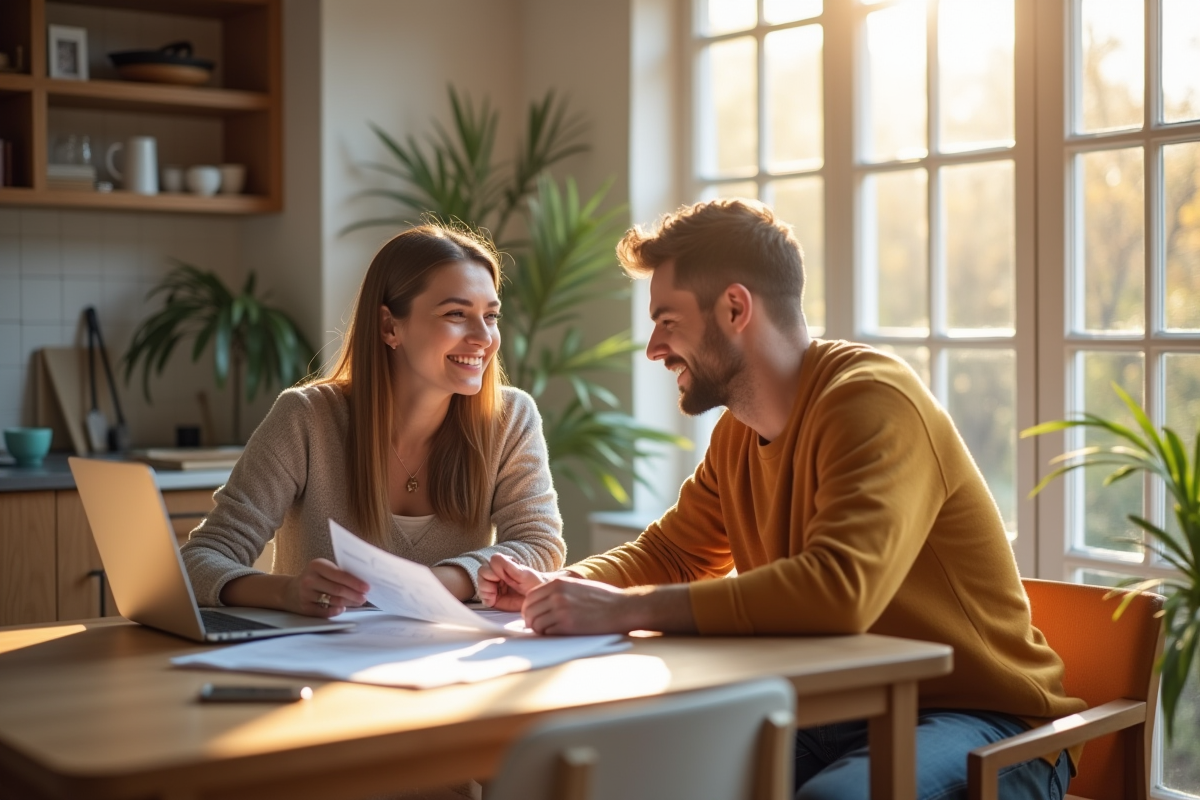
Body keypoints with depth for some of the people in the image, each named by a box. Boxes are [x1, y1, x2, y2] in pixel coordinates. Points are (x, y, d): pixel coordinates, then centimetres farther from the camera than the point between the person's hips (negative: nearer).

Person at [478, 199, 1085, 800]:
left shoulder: (874, 402, -20)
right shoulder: (738, 434, 7)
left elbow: (841, 590, -34)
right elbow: (668, 554, 19)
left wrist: (624, 608, -32)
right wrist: (553, 587, -2)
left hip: (982, 722, -7)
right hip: (841, 715, 7)